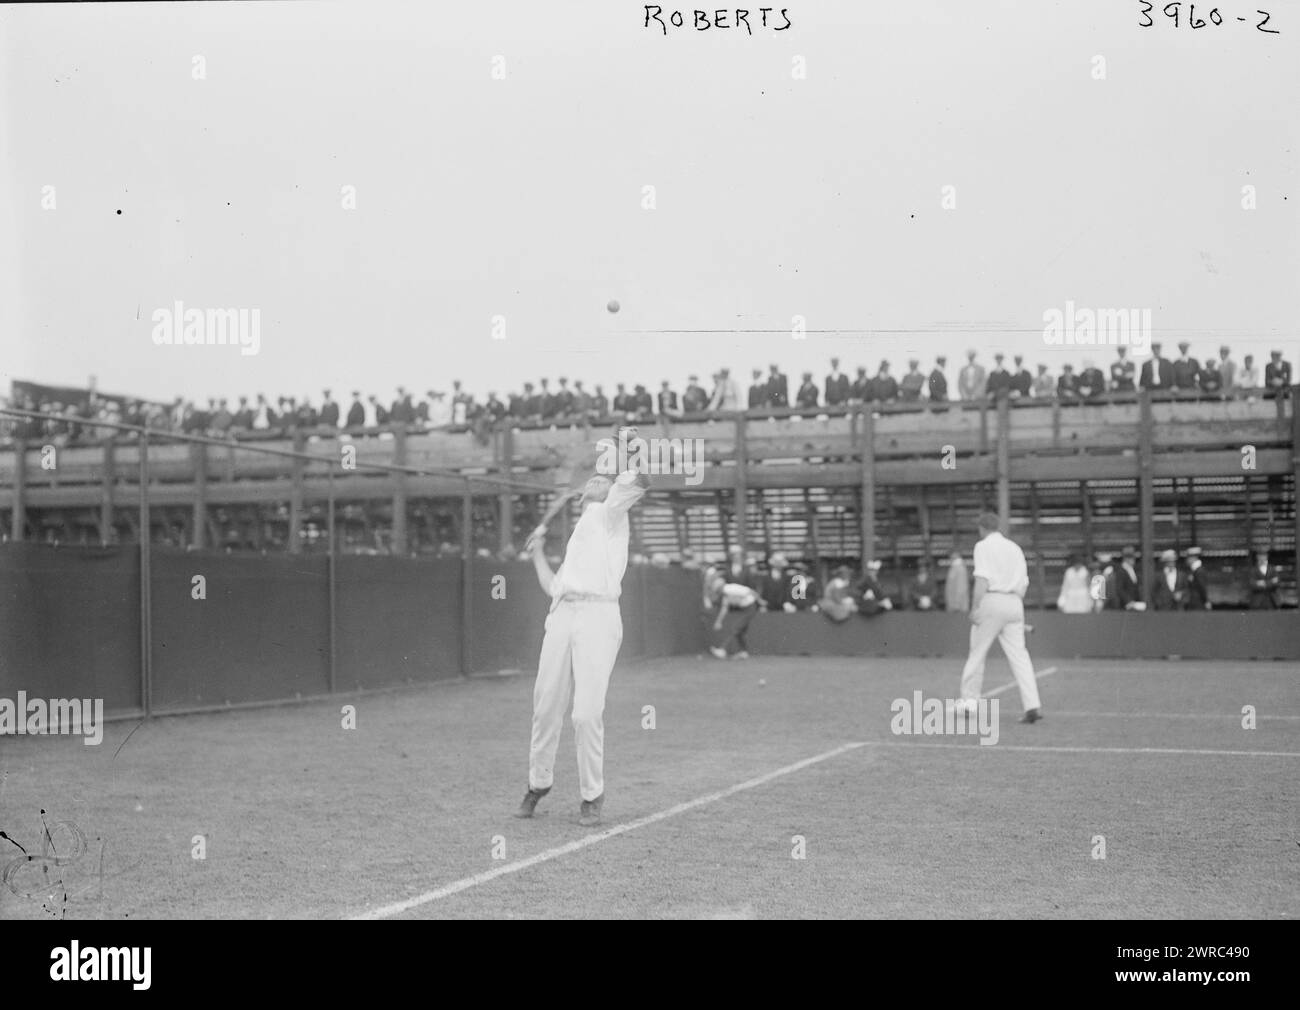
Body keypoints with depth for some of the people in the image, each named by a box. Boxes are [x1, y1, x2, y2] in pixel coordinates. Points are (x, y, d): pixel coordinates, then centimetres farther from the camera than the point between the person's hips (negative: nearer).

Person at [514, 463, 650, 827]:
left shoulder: (610, 513, 12)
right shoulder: (575, 537, 31)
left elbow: (636, 481, -9)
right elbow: (553, 587, 28)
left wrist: (627, 479, 9)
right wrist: (537, 552, 35)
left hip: (598, 616, -6)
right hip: (562, 616, 6)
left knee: (587, 713, -11)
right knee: (546, 708, 5)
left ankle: (592, 797, 0)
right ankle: (539, 783, 23)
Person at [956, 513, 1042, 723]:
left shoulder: (984, 546, -1)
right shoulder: (1015, 548, 19)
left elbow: (982, 579, -12)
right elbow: (1023, 582, 16)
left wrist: (975, 607, -14)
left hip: (992, 601, -6)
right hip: (1015, 603, 6)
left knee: (977, 651, 4)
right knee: (1018, 654, 1)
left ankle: (970, 700, 7)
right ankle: (1033, 704, -10)